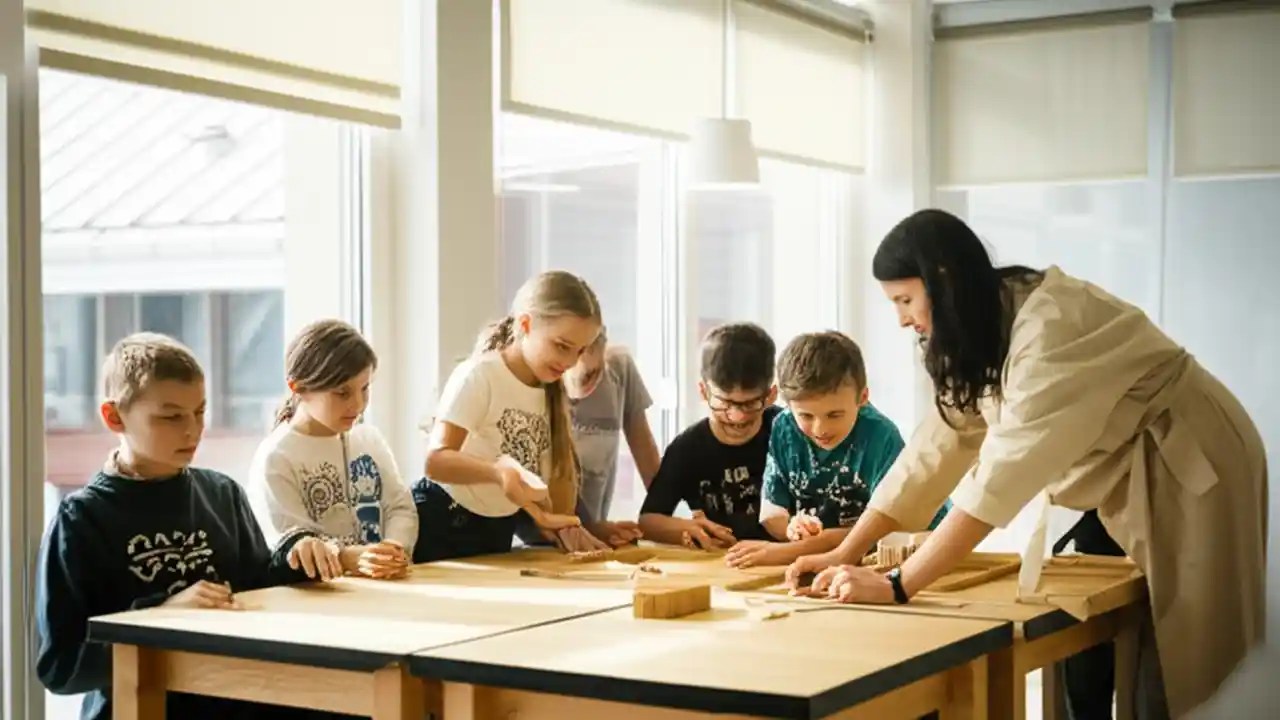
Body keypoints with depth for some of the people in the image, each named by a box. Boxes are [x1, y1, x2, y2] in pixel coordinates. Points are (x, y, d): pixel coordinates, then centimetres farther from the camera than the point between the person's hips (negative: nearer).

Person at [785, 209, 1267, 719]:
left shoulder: (1050, 324, -29)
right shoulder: (984, 331, 0)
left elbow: (1005, 471, -36)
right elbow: (936, 449, -2)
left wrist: (896, 586, -37)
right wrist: (844, 555, -10)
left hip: (1191, 469, -8)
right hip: (1122, 480, 8)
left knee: (1180, 667, -4)